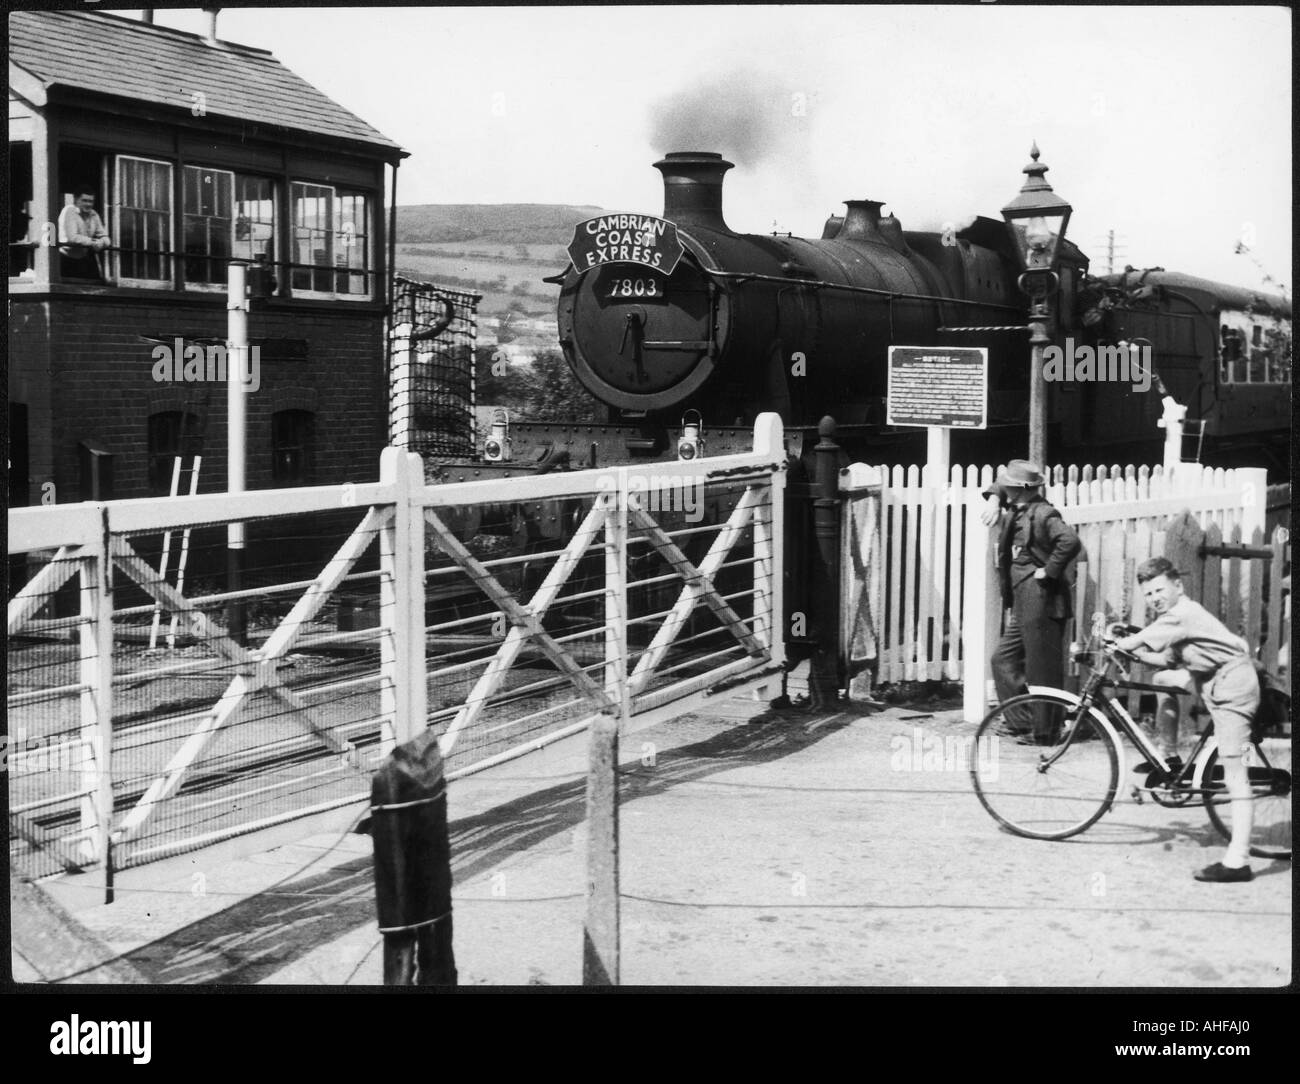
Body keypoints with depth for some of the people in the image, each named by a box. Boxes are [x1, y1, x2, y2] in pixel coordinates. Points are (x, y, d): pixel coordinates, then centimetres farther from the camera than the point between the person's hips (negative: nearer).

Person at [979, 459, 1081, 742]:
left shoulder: (1043, 514, -14)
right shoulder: (1017, 512, 14)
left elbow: (1070, 541, -29)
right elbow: (1000, 487, 33)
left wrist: (1049, 572, -21)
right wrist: (994, 499, 12)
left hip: (1041, 603, -10)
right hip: (1021, 605, 10)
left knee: (1042, 671, -3)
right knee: (1004, 659, 13)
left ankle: (1043, 732, 4)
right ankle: (1021, 723, 17)